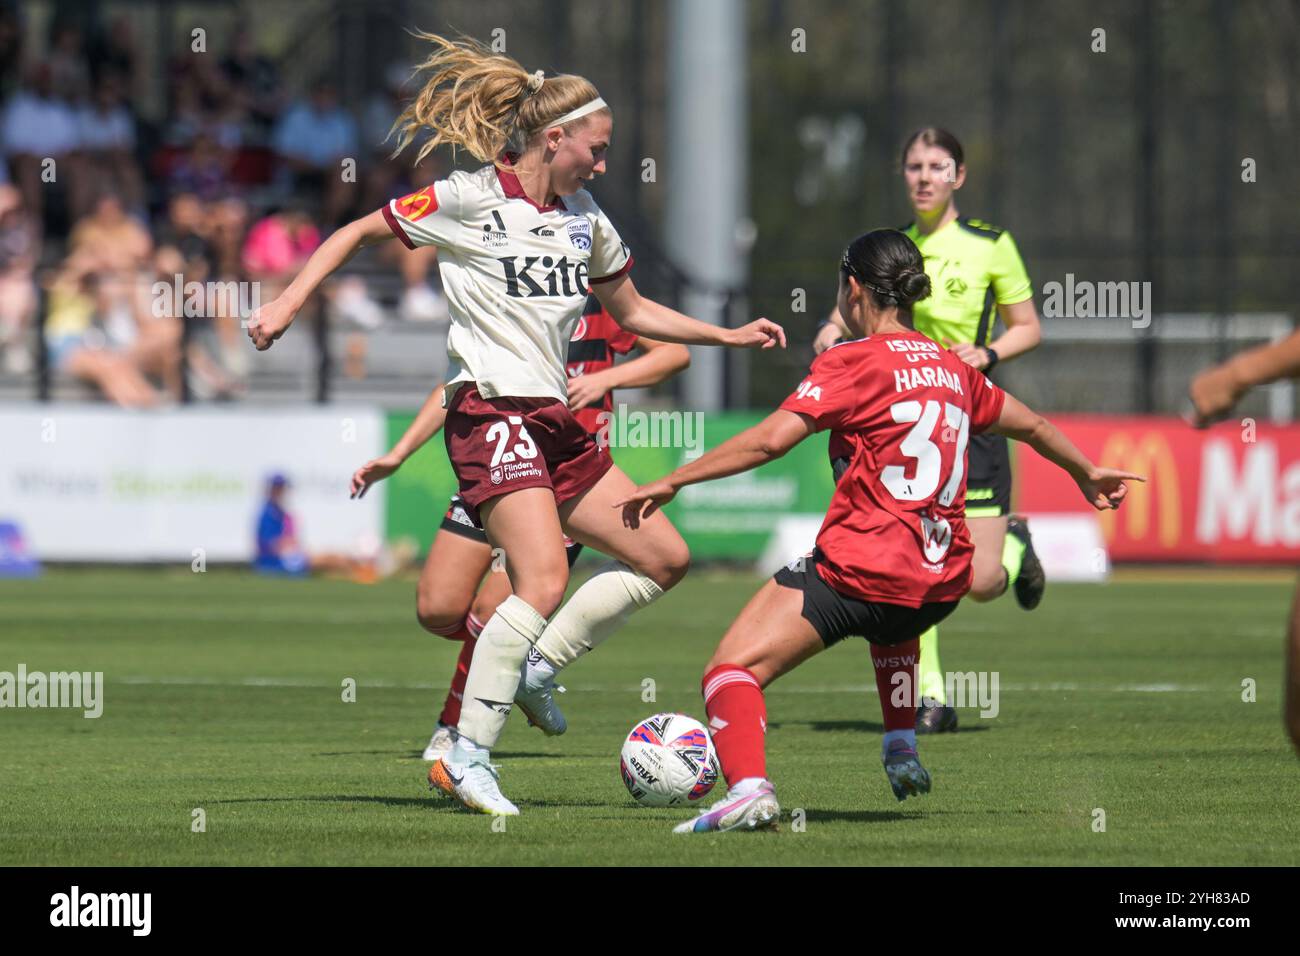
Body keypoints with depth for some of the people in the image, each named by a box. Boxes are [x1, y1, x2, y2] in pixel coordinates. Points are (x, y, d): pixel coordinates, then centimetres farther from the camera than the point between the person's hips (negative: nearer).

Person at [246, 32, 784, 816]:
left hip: (556, 421, 8)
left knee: (665, 559, 5)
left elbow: (632, 312, 27)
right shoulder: (468, 200, -6)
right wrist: (290, 303, -6)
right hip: (491, 417, -8)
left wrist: (728, 336, 21)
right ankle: (469, 758, -17)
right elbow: (360, 232, 2)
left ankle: (539, 667, 15)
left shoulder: (585, 221, 13)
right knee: (545, 581, -23)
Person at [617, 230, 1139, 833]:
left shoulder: (853, 362, -6)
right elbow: (1030, 426, 31)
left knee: (732, 670, -8)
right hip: (940, 582, 7)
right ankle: (902, 750, 30)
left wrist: (671, 482, -11)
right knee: (894, 620, 43)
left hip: (857, 572, -7)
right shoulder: (953, 369, 15)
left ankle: (748, 787, -34)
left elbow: (771, 440, -16)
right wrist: (1086, 473, 50)